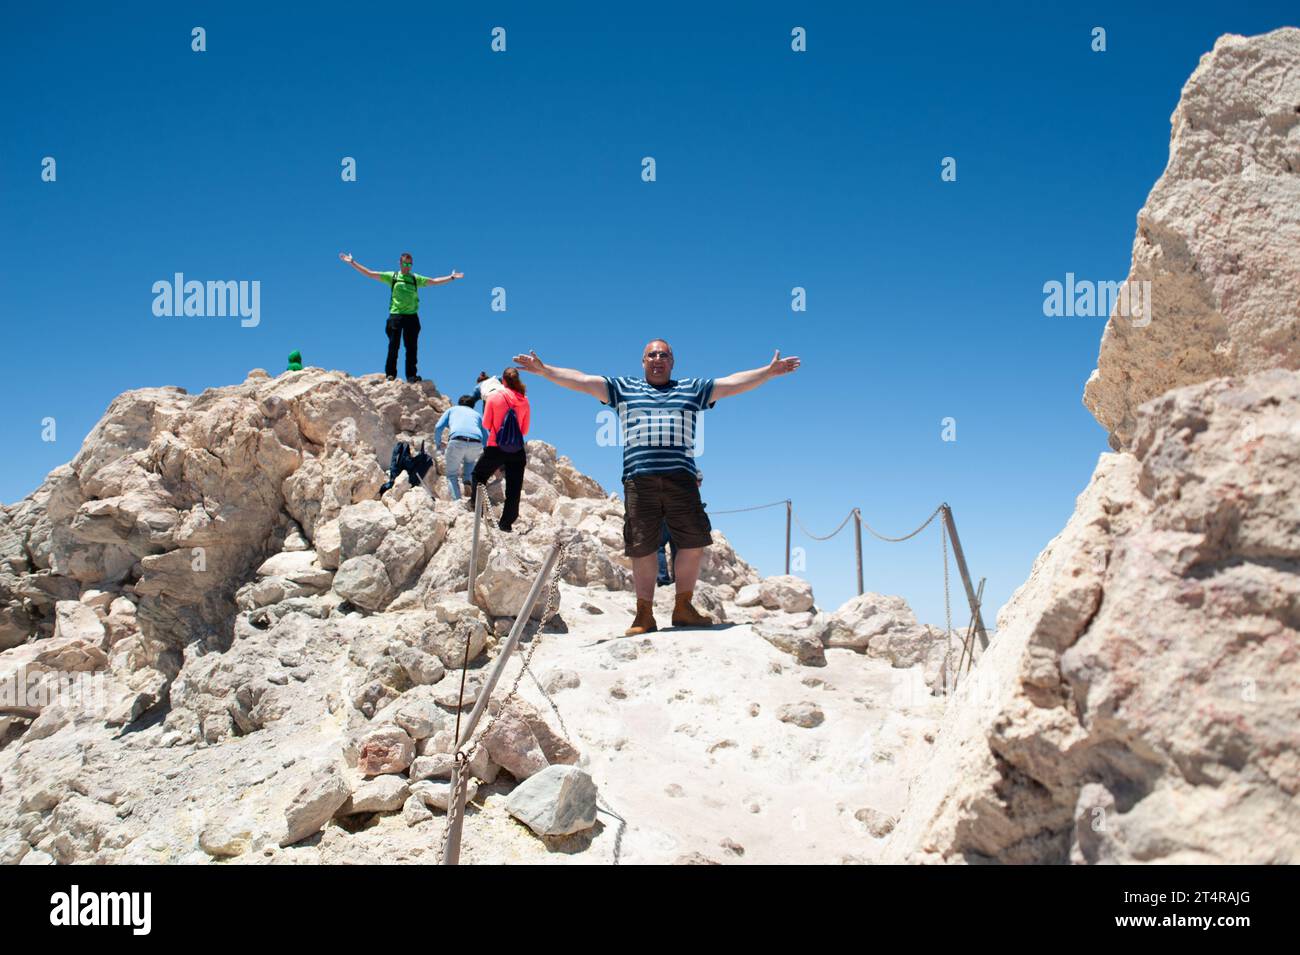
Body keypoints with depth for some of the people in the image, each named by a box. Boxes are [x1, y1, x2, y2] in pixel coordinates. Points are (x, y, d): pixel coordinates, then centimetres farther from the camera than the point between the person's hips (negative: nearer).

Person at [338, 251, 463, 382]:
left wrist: (451, 277, 11)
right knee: (393, 346, -4)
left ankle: (411, 375, 3)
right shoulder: (391, 276, 9)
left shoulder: (416, 279, 14)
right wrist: (352, 262, 5)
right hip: (395, 315, -2)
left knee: (412, 347, 0)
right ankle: (390, 374, 0)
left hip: (412, 316, 2)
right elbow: (369, 273, 9)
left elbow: (434, 281, 16)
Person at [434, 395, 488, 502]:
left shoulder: (452, 409, 30)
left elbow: (438, 427, 17)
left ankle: (457, 500, -5)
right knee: (470, 461, 37)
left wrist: (438, 443, 33)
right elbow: (486, 438, 27)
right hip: (476, 444, 2)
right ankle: (468, 481, 13)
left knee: (452, 475, 14)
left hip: (457, 441, -2)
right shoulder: (477, 415, 34)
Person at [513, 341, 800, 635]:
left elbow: (733, 383, 16)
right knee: (642, 548, -2)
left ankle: (683, 607, 10)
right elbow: (582, 381, 12)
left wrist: (769, 370, 8)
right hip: (639, 479, -1)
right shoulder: (623, 389, 19)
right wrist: (543, 369, 4)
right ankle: (644, 614, 7)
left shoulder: (692, 389, 21)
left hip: (681, 477, 1)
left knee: (694, 542, -4)